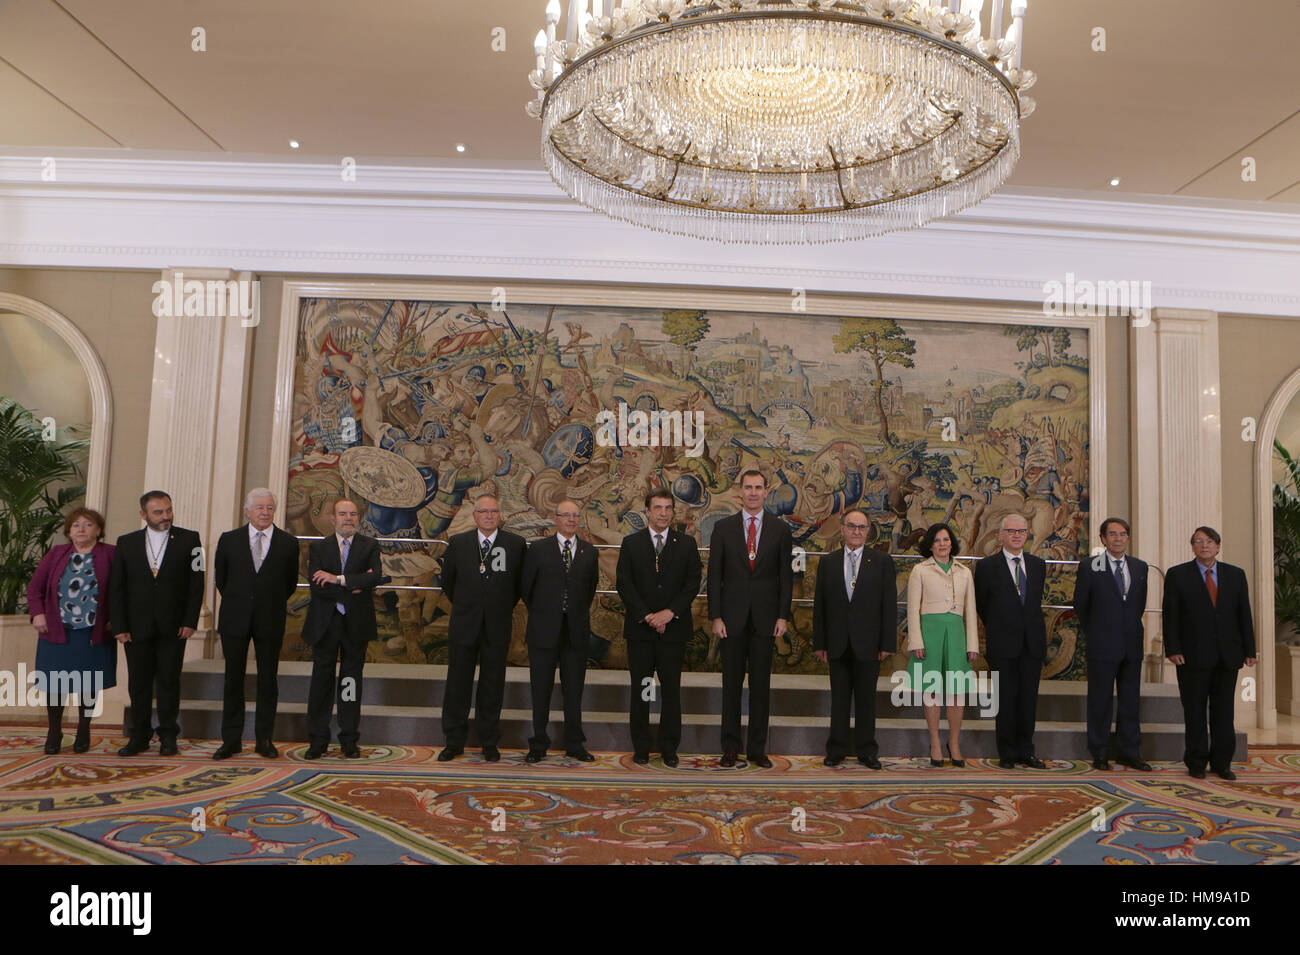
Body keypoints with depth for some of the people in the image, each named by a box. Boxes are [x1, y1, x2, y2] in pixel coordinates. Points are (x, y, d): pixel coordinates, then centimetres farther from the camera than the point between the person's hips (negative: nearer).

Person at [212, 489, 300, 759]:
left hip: (270, 621, 0)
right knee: (233, 679, 5)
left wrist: (272, 605, 10)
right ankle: (231, 740, 13)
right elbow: (220, 577, 15)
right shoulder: (229, 540, 4)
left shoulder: (288, 543, 2)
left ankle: (264, 739, 12)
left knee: (268, 680, 4)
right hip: (235, 619, 1)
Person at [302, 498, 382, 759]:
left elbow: (376, 577, -13)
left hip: (356, 623, 0)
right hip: (325, 623, 0)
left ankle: (350, 740, 13)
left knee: (351, 680, 5)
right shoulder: (318, 547, 6)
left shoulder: (370, 546, 5)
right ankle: (318, 740, 12)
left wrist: (339, 579, -17)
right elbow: (316, 586, -8)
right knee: (322, 679, 4)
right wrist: (353, 587, -16)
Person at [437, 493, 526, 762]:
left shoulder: (516, 544, -1)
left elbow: (521, 582, 9)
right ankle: (454, 742, 17)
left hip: (498, 628, 0)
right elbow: (447, 580, 14)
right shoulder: (458, 543, 1)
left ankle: (489, 743, 18)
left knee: (493, 685, 7)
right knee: (458, 684, 6)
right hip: (464, 626, 1)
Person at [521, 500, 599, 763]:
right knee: (541, 690, 5)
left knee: (574, 691, 8)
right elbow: (525, 586, 6)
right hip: (544, 631, -2)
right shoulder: (538, 549, 0)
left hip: (576, 631, 2)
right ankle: (538, 745, 15)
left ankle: (574, 744, 18)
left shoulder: (589, 552, 7)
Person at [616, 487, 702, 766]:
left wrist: (670, 612, -12)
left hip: (674, 627, 0)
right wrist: (647, 616, -11)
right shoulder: (631, 543, 5)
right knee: (640, 689, 5)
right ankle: (641, 748, 14)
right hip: (640, 628, 0)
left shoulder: (686, 544, 7)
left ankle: (669, 748, 14)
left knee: (672, 689, 4)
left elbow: (693, 583, 0)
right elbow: (624, 583, -1)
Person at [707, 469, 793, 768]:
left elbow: (786, 575, 5)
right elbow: (714, 575, 2)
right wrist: (715, 616, -5)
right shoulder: (723, 528, 3)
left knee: (761, 684, 5)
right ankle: (731, 747, 15)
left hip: (765, 617, 0)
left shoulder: (780, 529, 5)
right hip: (733, 617, 0)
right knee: (731, 683, 5)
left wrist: (783, 616, -3)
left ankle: (757, 748, 15)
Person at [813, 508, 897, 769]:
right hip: (838, 644, 1)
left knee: (866, 699, 7)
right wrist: (819, 643, 2)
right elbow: (819, 605, 6)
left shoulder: (882, 562, 3)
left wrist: (887, 643, -6)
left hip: (868, 644, -1)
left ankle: (867, 751, 17)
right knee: (839, 699, 7)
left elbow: (890, 605, 0)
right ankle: (836, 750, 16)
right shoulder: (827, 562, 7)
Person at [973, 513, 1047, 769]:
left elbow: (1035, 601, 19)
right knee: (1006, 698, 1)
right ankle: (1007, 754, 9)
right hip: (1003, 643, -3)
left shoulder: (1038, 565, 11)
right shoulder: (987, 566, -2)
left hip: (1033, 642, 3)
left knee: (1029, 699, 7)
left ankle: (1026, 751, 16)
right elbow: (980, 603, 8)